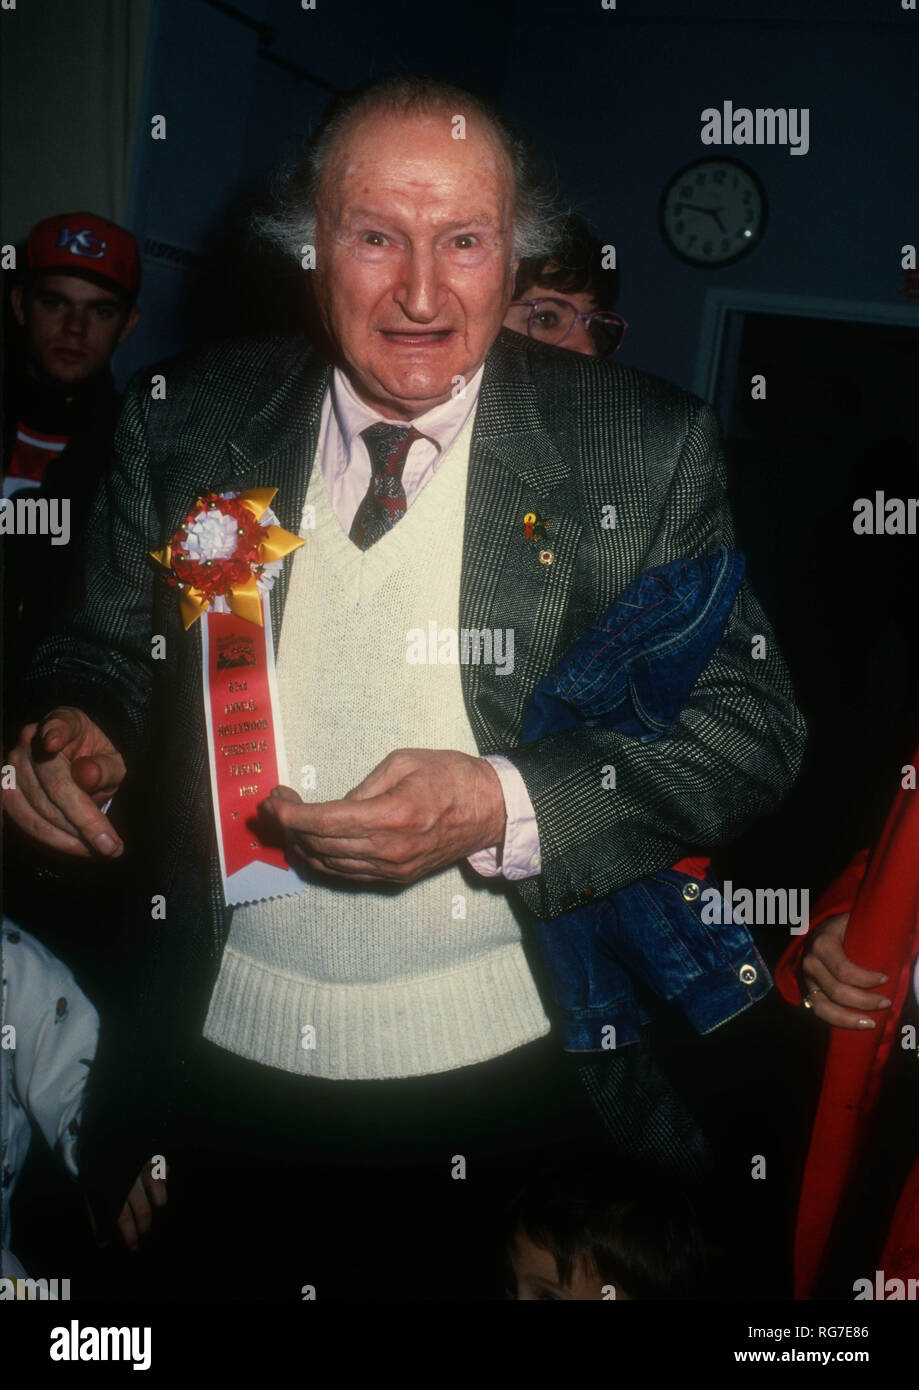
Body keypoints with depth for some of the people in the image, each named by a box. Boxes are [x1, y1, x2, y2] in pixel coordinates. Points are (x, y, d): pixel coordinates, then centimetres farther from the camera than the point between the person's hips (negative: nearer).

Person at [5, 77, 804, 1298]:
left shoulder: (650, 449, -9)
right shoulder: (187, 424, -1)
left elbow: (753, 722, -9)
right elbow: (110, 651, 9)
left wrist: (503, 807, -24)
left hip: (502, 1063, -1)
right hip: (219, 1050, 3)